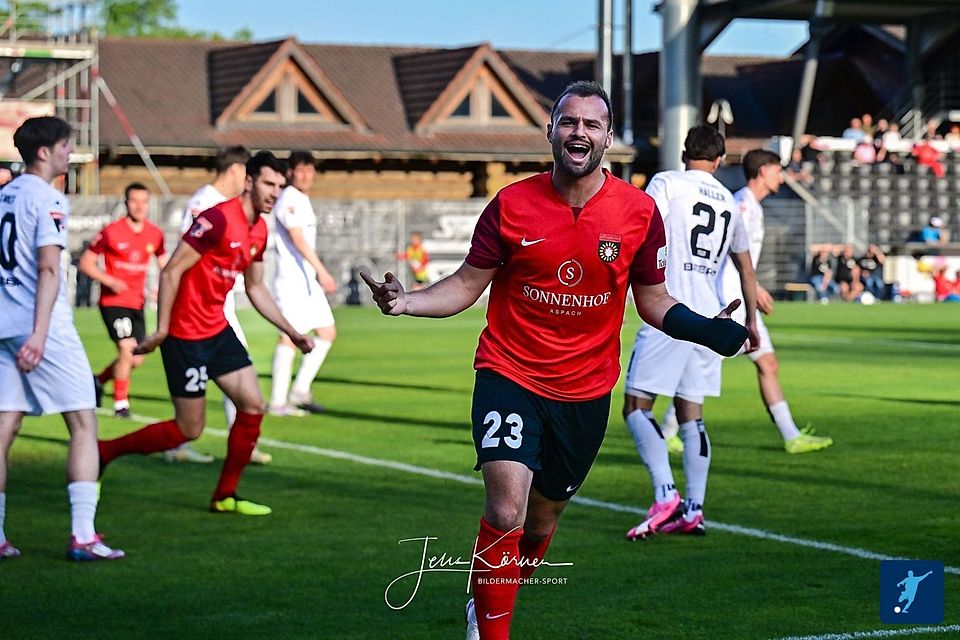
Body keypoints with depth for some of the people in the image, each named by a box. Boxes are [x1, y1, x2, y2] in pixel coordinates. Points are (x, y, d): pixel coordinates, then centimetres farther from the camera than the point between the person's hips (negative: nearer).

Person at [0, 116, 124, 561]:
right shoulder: (47, 199, -8)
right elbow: (48, 268, -17)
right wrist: (39, 333, -23)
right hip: (41, 326, -8)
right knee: (83, 424, -2)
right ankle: (82, 536, -8)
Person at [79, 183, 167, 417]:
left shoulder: (155, 234, 4)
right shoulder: (111, 231, -10)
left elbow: (165, 266, 16)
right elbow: (85, 263, -6)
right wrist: (110, 281, -20)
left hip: (137, 303, 6)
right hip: (113, 301, -5)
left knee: (136, 360, 6)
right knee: (127, 349, -17)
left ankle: (99, 380, 30)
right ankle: (121, 403, -3)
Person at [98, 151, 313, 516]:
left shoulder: (260, 231, 8)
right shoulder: (218, 219, -20)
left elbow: (255, 287, 21)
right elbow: (172, 271, -19)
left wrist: (291, 332, 18)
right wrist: (161, 329, -21)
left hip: (218, 331, 9)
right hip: (186, 335, -9)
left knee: (253, 406, 2)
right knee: (189, 429, -3)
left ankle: (226, 496, 13)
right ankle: (104, 452, 13)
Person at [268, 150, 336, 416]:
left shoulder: (302, 200, 17)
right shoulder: (289, 199, -12)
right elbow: (298, 239, -21)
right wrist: (322, 271, -27)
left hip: (308, 279, 10)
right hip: (291, 278, -10)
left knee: (328, 332, 9)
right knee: (290, 335, -10)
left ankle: (300, 391, 12)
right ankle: (278, 401, -6)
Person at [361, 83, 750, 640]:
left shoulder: (640, 212, -4)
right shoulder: (511, 204, -7)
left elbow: (653, 300, 5)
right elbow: (467, 285, 1)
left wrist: (705, 330, -13)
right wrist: (406, 301, -16)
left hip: (587, 390, 2)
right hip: (510, 374, -2)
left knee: (542, 520, 14)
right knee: (507, 512, -21)